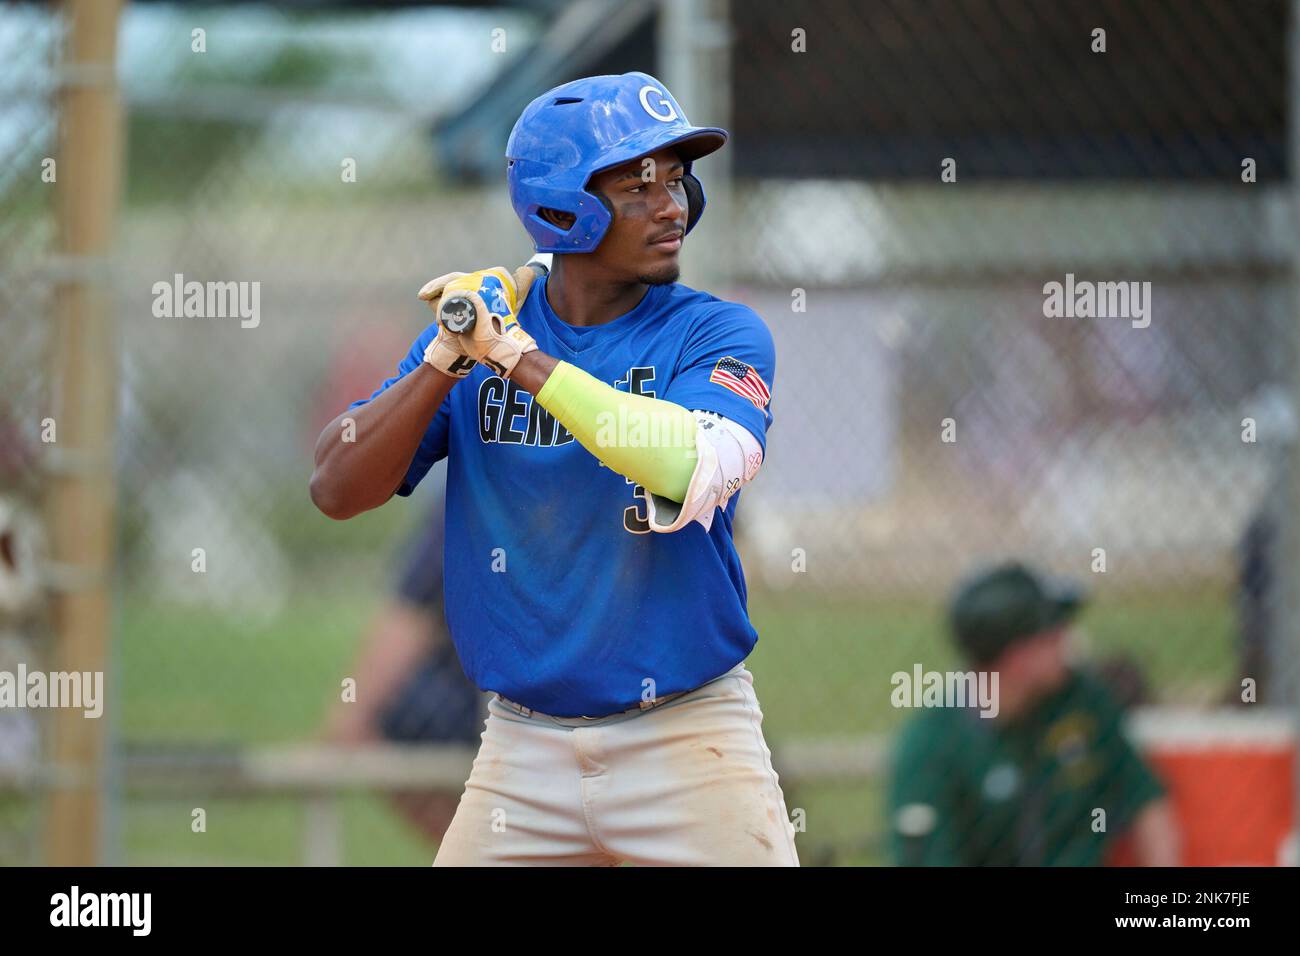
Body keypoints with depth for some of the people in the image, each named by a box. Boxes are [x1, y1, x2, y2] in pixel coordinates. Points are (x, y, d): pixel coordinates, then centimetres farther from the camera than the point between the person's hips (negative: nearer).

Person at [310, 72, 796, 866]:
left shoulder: (718, 335, -4)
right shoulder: (484, 323, 5)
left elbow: (691, 471, -25)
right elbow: (338, 492, -1)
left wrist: (518, 356, -21)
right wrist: (451, 357, -13)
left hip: (689, 740, -2)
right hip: (525, 749, 3)